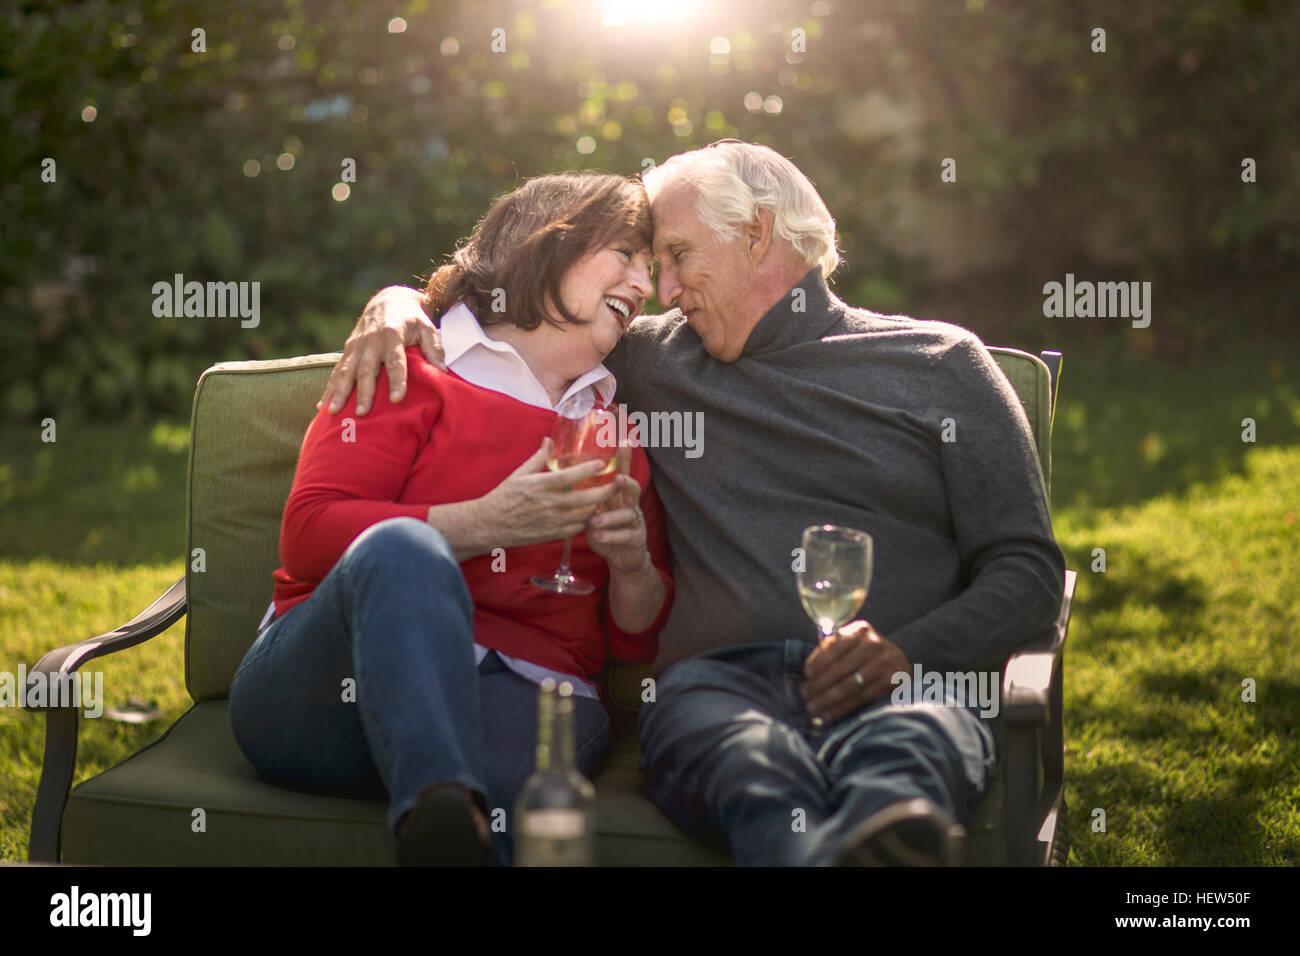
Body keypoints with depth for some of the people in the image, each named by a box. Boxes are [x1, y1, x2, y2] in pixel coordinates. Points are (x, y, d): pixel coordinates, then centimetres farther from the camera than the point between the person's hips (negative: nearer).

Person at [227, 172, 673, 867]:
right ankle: (444, 820, -58)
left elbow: (638, 639, 24)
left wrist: (632, 563, 1)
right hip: (335, 682, -2)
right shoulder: (415, 369, 11)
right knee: (403, 549, -39)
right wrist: (486, 525, -12)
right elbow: (309, 534, -4)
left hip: (519, 695, 2)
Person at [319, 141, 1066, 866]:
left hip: (905, 685, 0)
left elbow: (1028, 569, 12)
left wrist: (905, 653, -7)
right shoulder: (655, 361, 29)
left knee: (913, 740, -40)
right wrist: (401, 304, 20)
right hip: (723, 677, 1)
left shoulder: (940, 362, 20)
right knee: (747, 756, -40)